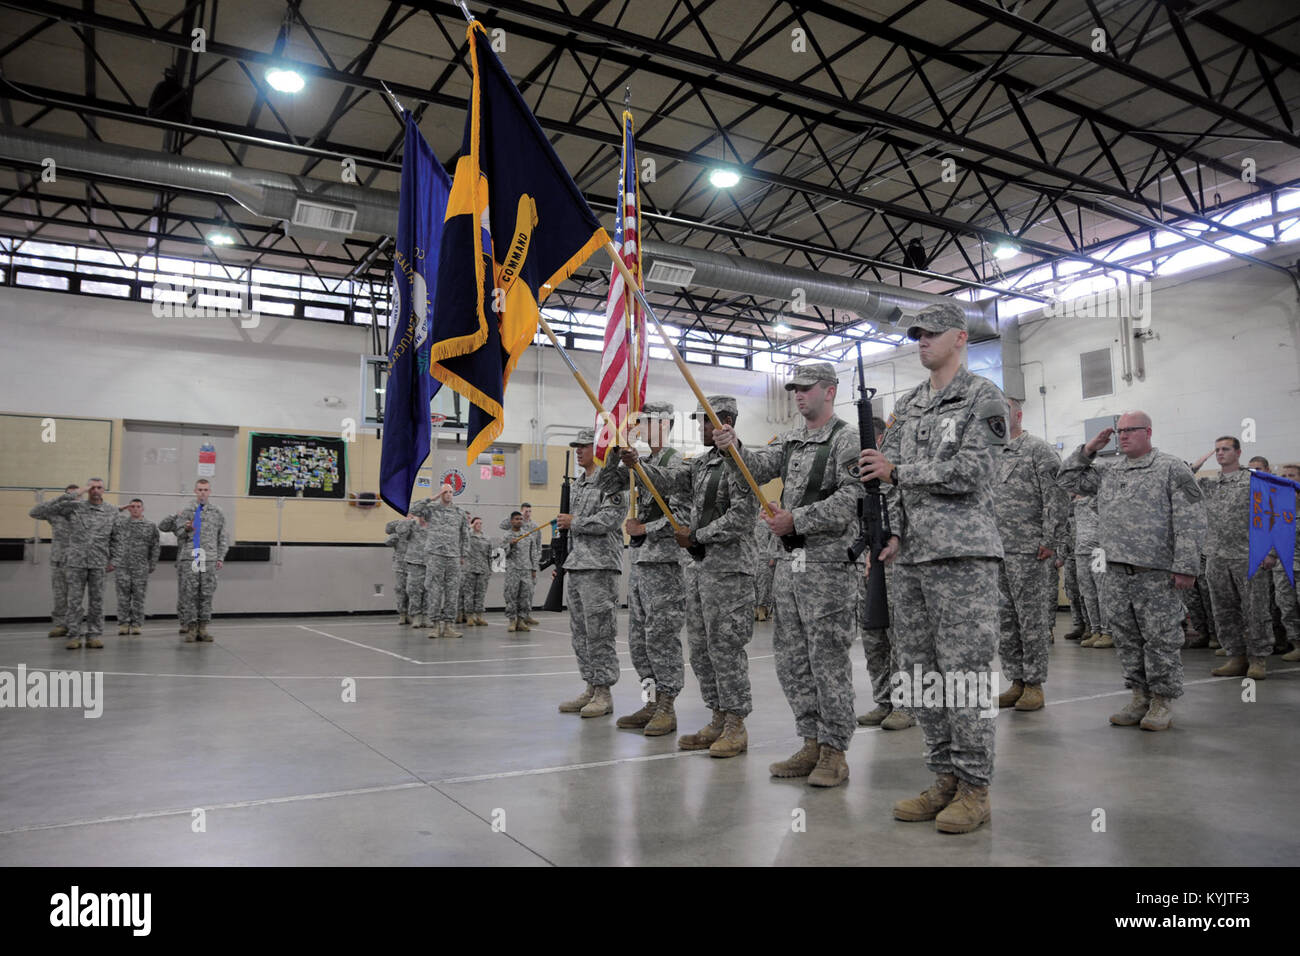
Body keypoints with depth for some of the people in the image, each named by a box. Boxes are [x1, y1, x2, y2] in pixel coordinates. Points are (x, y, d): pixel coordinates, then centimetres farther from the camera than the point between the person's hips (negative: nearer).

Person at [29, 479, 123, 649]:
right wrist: (67, 497, -13)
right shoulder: (73, 507, 0)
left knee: (96, 600, 5)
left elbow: (116, 538, 13)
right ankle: (74, 636, 9)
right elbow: (36, 512, -4)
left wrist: (115, 560, 5)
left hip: (98, 564, 1)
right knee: (74, 600, 2)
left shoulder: (111, 511, 6)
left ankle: (94, 635, 12)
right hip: (75, 562, -1)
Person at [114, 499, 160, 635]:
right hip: (122, 566, 0)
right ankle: (123, 624, 6)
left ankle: (136, 624, 8)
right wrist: (120, 509, 7)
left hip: (141, 568, 0)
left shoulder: (150, 526, 7)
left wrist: (152, 566, 3)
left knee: (138, 597, 2)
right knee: (123, 596, 1)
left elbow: (155, 547, 7)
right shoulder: (120, 521, 10)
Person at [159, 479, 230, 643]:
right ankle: (192, 627, 5)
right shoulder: (185, 511, 10)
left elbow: (223, 537, 13)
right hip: (188, 557, -1)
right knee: (189, 593, -2)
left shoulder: (217, 512, 13)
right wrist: (186, 528, -16)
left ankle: (203, 628, 8)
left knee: (206, 594, 1)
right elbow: (179, 534, 7)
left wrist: (221, 557, 6)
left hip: (209, 558, 1)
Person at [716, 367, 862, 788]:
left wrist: (796, 519, -17)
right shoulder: (790, 441, 18)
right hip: (789, 561, 8)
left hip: (828, 563, -8)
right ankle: (812, 744, 21)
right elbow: (758, 467, 7)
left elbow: (850, 499, -15)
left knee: (828, 658, -3)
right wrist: (733, 448, -13)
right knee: (791, 658, 11)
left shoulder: (848, 439, -5)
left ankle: (835, 751, 7)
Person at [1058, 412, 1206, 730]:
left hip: (1156, 572, -6)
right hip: (1116, 572, 6)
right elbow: (1069, 480, 25)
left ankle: (1163, 701, 11)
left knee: (1161, 638, 0)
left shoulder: (1172, 468, -1)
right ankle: (1140, 696, 21)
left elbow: (1190, 521, -8)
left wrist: (1185, 566, -15)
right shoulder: (1109, 473, 17)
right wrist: (1089, 449, 13)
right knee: (1126, 638, 10)